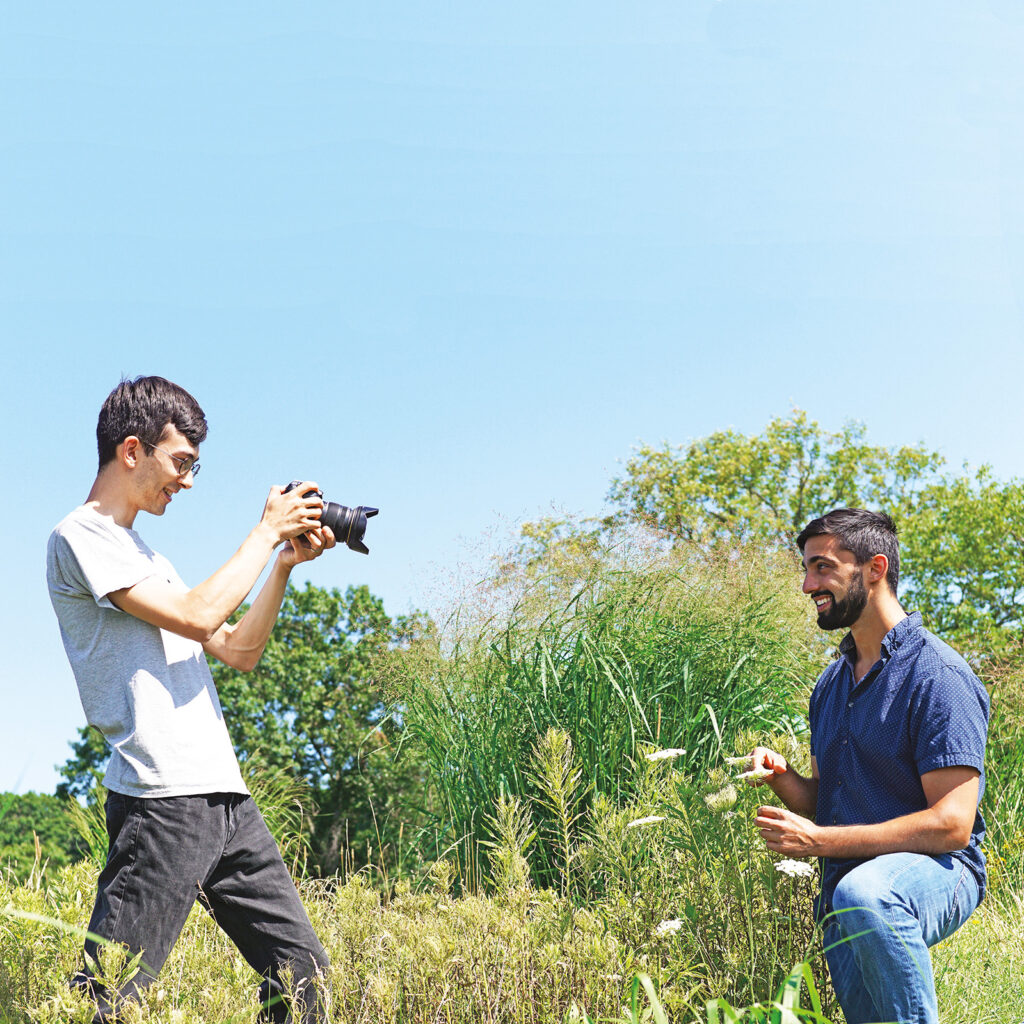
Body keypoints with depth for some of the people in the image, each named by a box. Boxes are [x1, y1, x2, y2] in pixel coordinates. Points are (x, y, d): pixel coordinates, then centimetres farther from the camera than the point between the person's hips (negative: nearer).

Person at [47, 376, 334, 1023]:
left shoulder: (142, 552, 24)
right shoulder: (82, 537, -4)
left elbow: (238, 651, 24)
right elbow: (197, 617, -15)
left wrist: (287, 564, 12)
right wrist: (267, 532, -3)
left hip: (227, 799, 9)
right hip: (163, 801, -9)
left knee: (302, 970, 9)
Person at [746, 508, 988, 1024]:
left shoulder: (937, 676, -12)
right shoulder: (831, 682, 14)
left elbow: (951, 824, -19)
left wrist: (817, 840, -19)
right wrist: (781, 777, -5)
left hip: (936, 873, -8)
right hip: (845, 888, 8)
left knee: (861, 896, -37)